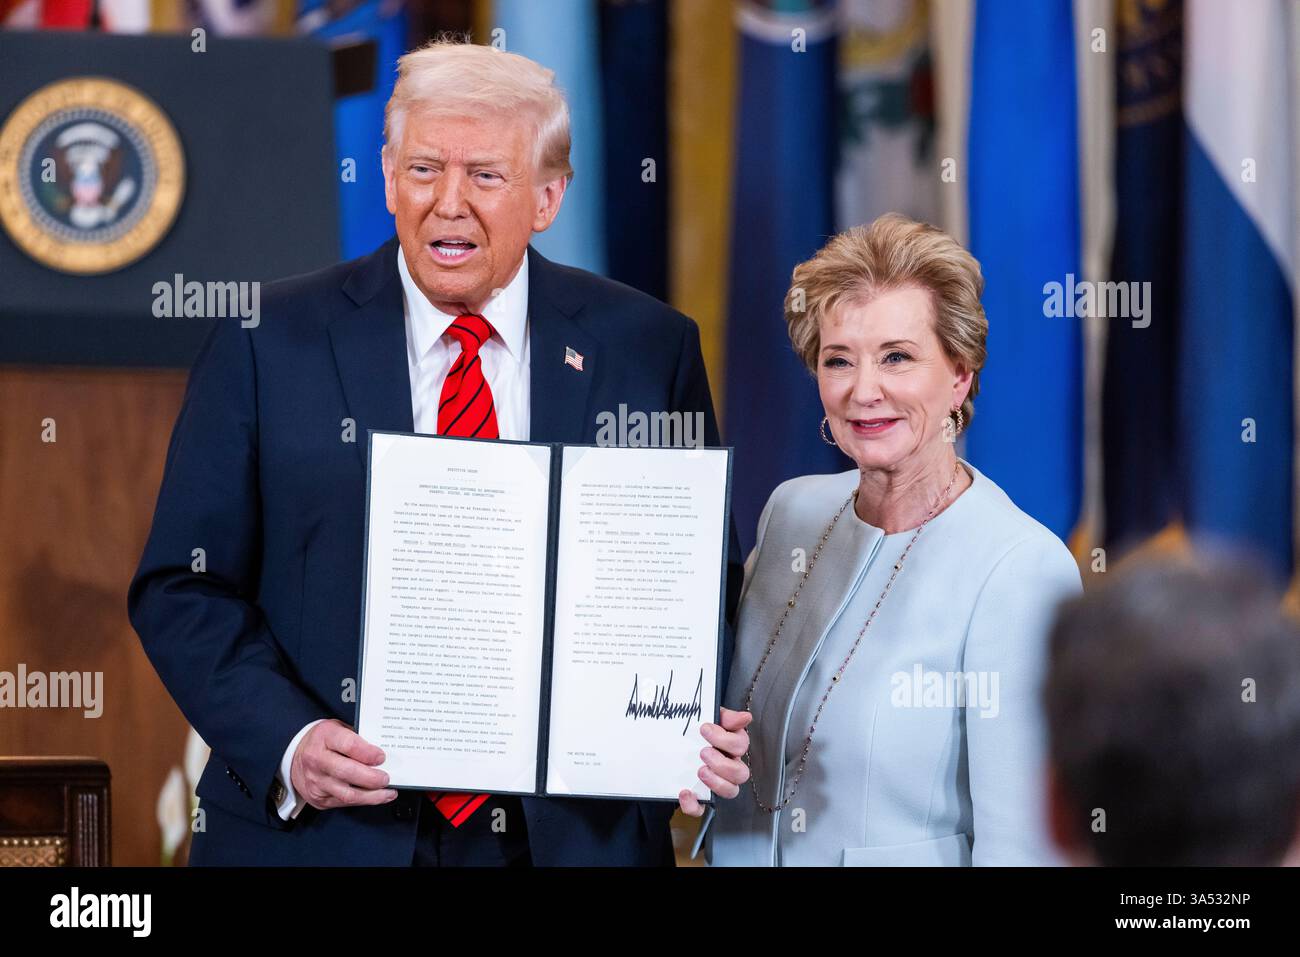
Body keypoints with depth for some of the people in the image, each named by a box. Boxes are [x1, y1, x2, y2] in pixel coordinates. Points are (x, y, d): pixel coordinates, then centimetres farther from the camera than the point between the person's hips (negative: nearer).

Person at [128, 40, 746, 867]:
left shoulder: (647, 350, 2)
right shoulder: (270, 344, -2)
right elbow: (184, 588, -2)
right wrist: (286, 744, -17)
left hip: (575, 827, 1)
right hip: (323, 829, -1)